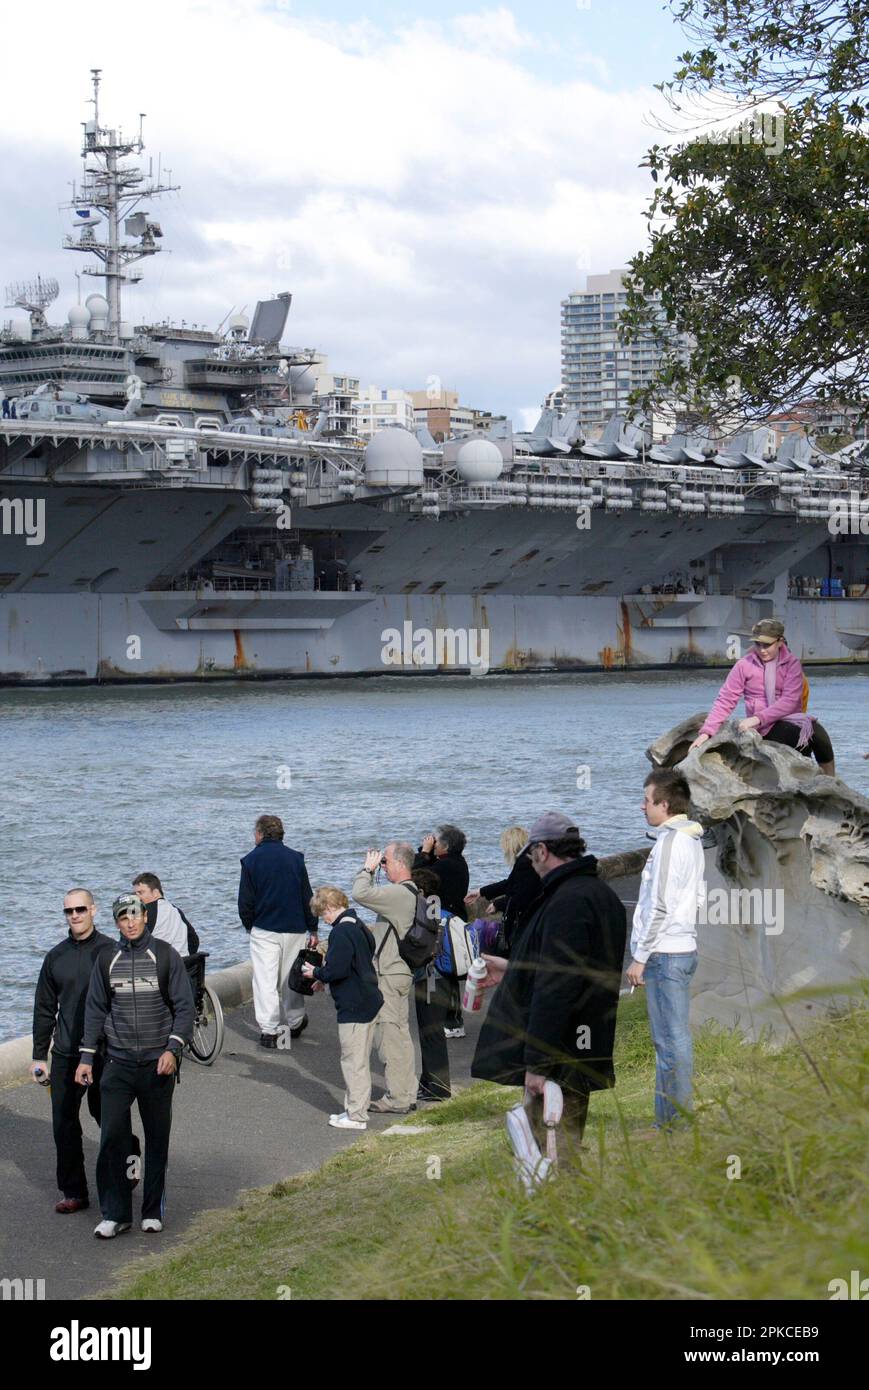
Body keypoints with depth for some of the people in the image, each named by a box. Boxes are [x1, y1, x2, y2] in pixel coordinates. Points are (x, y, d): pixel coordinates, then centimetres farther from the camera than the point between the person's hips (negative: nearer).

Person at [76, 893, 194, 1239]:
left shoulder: (165, 955, -1)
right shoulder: (106, 960, 5)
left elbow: (184, 1007, -1)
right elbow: (95, 1010, 11)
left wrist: (173, 1049, -13)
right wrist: (86, 1058, 6)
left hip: (158, 1064, -1)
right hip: (118, 1064, 1)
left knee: (157, 1138, 6)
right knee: (112, 1138, -6)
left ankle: (153, 1211, 16)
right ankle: (114, 1214, 2)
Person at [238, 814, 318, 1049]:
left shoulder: (250, 860, -4)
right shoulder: (295, 858, 1)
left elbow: (245, 901, -1)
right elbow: (307, 896, 2)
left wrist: (249, 925, 15)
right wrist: (312, 929, 9)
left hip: (263, 930, -2)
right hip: (294, 928, 2)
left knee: (265, 979, 1)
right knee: (291, 977, 14)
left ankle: (269, 1030, -4)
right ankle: (295, 1023, 25)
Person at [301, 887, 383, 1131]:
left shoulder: (341, 932, -19)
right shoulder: (359, 926, 12)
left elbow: (337, 970, -25)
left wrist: (316, 973, -5)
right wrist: (324, 976, 16)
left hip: (353, 1007, -10)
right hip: (369, 1001, 10)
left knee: (353, 1061, -3)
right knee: (359, 1060, 16)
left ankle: (356, 1116, 2)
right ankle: (356, 1110, 24)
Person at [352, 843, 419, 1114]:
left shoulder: (399, 893, -21)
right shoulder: (411, 892, 12)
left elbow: (360, 894, -26)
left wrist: (367, 868, -13)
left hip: (389, 975, -11)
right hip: (401, 972, 11)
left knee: (389, 1034, -5)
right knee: (401, 1034, 15)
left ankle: (396, 1099, -1)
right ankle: (407, 1094, 22)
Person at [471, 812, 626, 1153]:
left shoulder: (567, 902, -19)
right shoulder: (600, 894, 14)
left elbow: (556, 988, -24)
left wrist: (537, 1062, -23)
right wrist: (511, 970, 38)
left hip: (559, 1058, -10)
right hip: (582, 1057, 10)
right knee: (568, 1150, 16)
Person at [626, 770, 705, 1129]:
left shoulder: (670, 842, -15)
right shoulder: (691, 840, 14)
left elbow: (660, 907, -19)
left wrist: (640, 957, -14)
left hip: (665, 954, -10)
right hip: (682, 948, 10)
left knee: (671, 1042, -7)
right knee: (674, 1040, 13)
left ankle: (675, 1123, -4)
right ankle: (670, 1121, 19)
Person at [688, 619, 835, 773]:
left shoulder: (791, 663, 1)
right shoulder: (745, 665, 0)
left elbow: (790, 700, -12)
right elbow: (725, 700, -1)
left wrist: (758, 718, -25)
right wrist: (706, 731, -13)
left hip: (790, 721, 2)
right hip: (765, 730, -2)